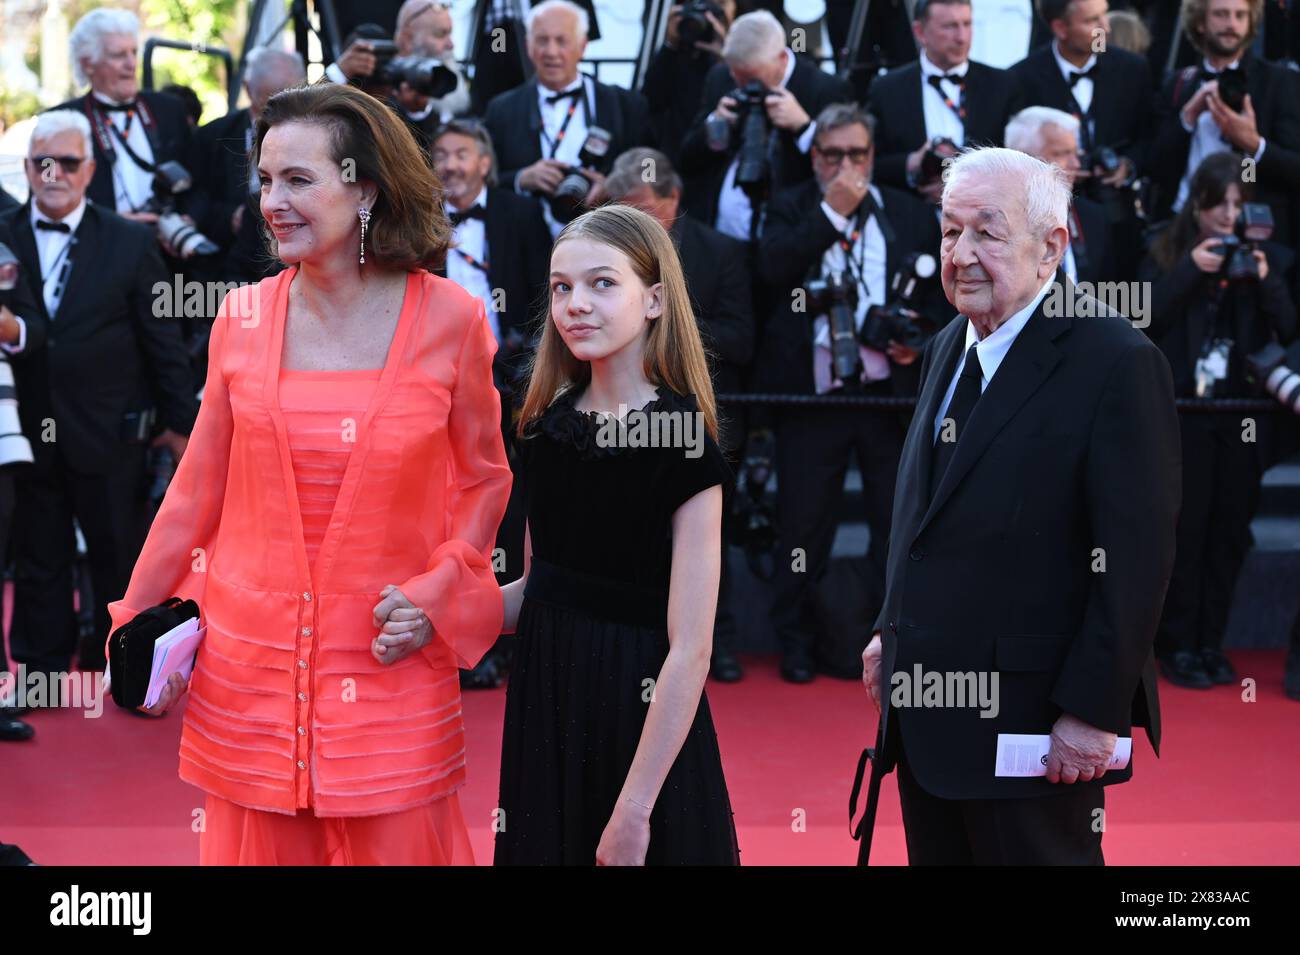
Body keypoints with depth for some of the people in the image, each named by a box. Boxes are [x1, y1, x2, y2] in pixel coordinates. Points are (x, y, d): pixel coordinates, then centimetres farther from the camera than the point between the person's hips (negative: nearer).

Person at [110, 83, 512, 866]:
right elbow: (198, 489, 9)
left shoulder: (449, 319, -5)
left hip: (391, 665, -2)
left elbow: (485, 479, 6)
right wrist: (136, 624, 10)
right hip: (248, 665, 2)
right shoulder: (243, 317, 1)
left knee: (397, 845, 4)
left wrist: (435, 594, -7)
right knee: (256, 844, 8)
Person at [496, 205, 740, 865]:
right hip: (543, 704, 6)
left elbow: (689, 651, -18)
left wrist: (634, 811, -22)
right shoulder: (548, 426, 4)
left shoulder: (682, 442, -15)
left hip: (641, 719, -5)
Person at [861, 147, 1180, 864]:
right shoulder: (948, 350, 12)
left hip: (1030, 719, -7)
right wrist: (891, 631, 17)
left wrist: (1093, 713, -19)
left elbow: (1135, 557, -18)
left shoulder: (1118, 363, -14)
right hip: (924, 718, 8)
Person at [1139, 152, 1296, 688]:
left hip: (1245, 414, 3)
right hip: (1183, 411, -2)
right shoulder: (1166, 254, 2)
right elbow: (1144, 319, -9)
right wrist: (1190, 270, -16)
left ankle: (1211, 642, 15)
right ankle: (1177, 645, 6)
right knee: (1185, 529, -2)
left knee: (1230, 531, 6)